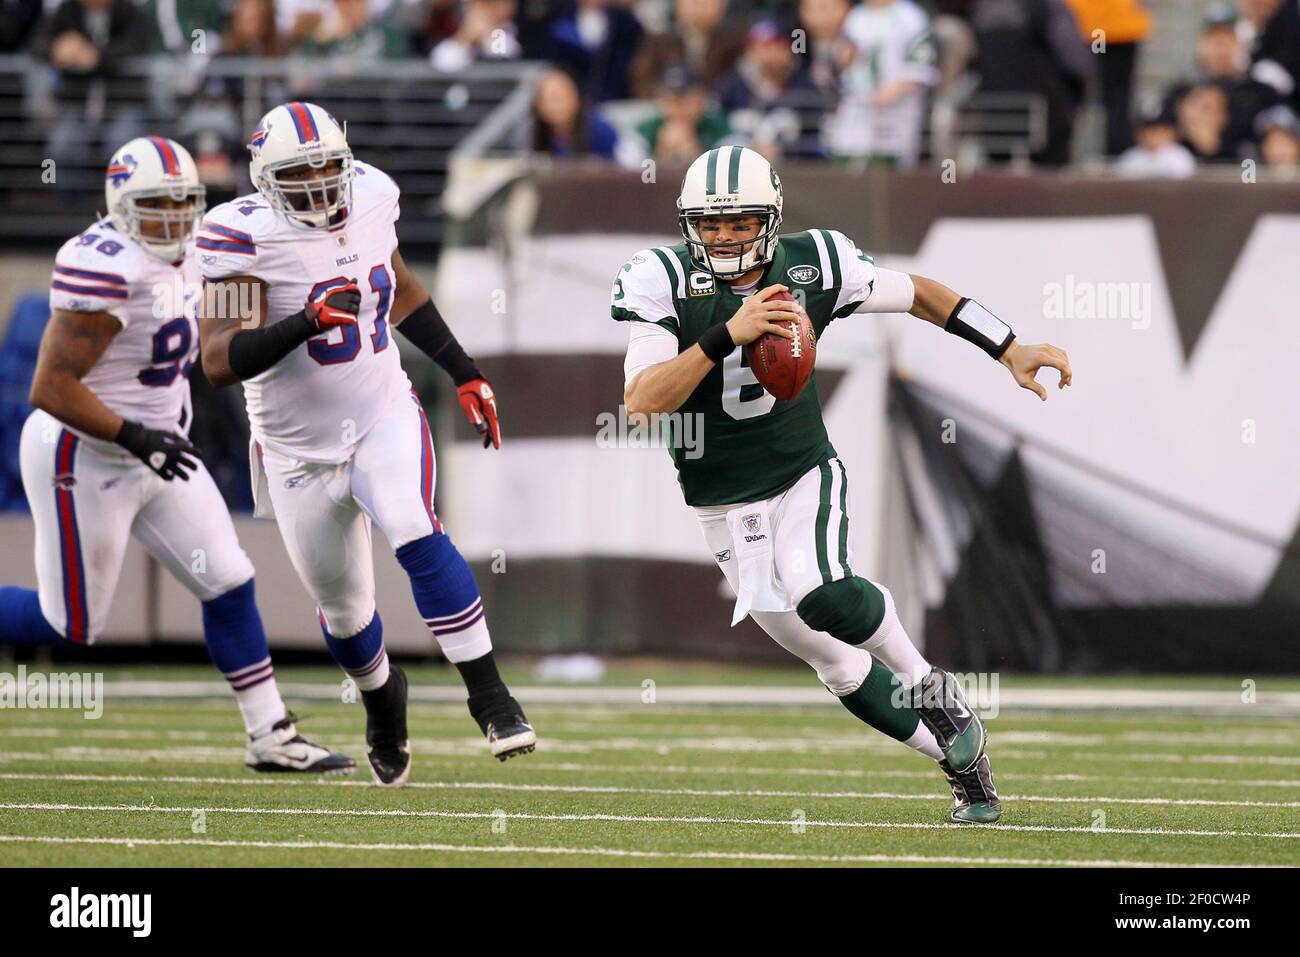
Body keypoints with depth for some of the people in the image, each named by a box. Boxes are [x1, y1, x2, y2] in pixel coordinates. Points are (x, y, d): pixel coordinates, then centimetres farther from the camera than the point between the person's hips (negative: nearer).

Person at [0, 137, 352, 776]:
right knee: (69, 626, 0)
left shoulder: (182, 260, 4)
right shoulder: (108, 272, -25)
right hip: (86, 463, -9)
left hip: (153, 455, 9)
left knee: (228, 585, 5)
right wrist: (133, 436, -26)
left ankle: (271, 737, 12)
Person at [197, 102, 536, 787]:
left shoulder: (369, 197, -4)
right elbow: (219, 363, -26)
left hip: (384, 416, 2)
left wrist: (465, 374, 16)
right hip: (299, 446, -2)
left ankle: (490, 699, -22)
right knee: (342, 608, 12)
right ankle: (381, 697, 45)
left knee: (417, 537, -26)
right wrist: (305, 324, -40)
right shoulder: (245, 236, -19)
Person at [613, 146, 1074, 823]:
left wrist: (1011, 351, 5)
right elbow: (642, 403, -27)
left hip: (805, 476, -1)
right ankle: (961, 755, 23)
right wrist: (727, 336, -37)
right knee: (838, 666, 5)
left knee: (822, 594, -31)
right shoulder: (664, 281, -16)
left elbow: (917, 293, 6)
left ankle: (927, 685, -6)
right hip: (724, 507, 1)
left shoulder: (811, 265, -11)